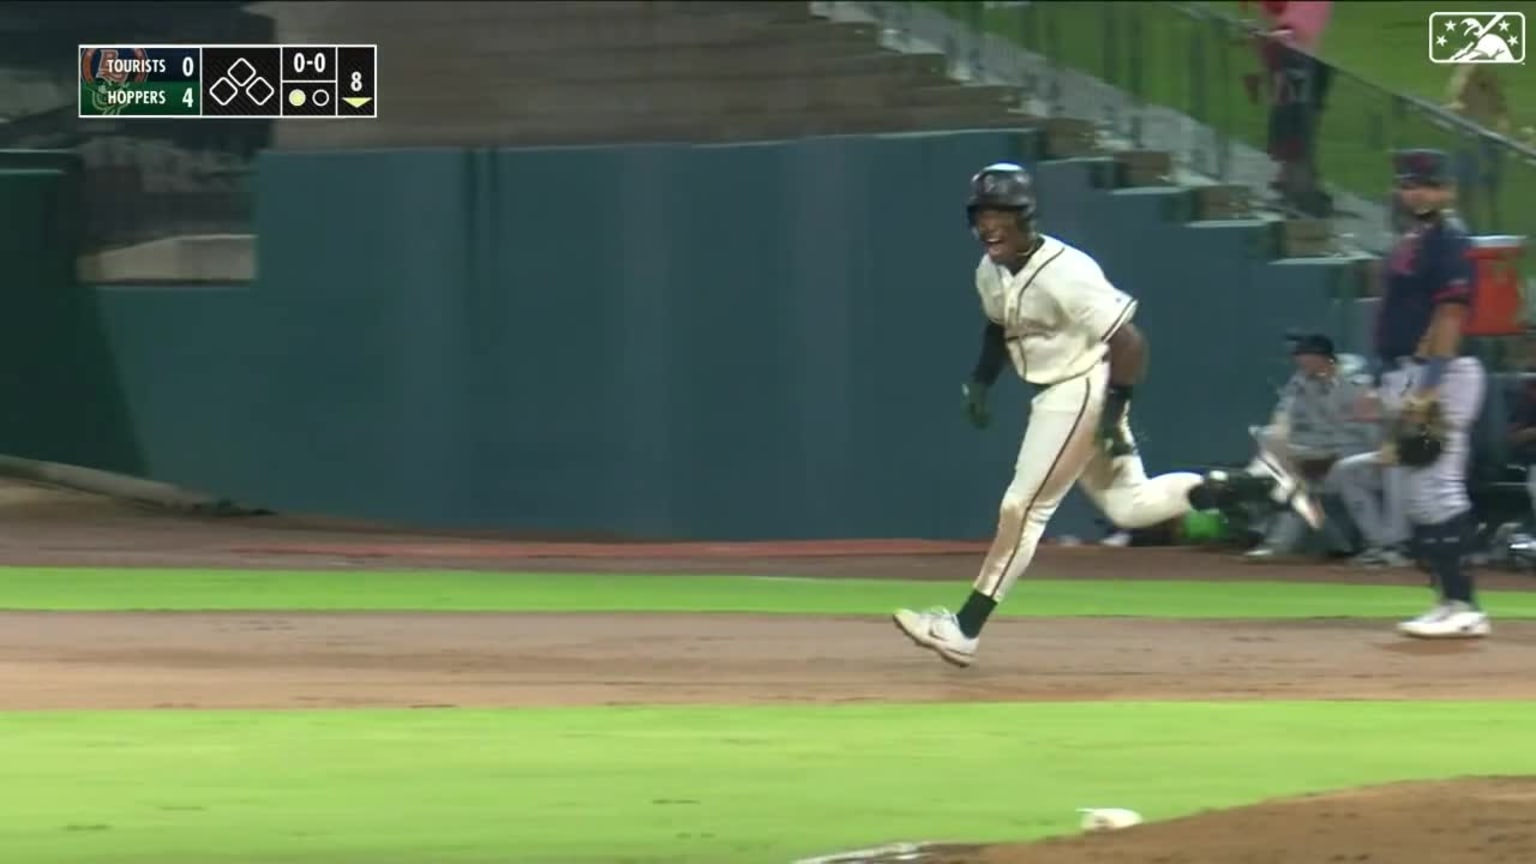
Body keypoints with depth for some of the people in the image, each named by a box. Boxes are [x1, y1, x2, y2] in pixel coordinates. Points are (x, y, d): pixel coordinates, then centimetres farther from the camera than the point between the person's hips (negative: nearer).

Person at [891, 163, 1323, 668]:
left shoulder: (1064, 274, -24)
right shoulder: (991, 272, 2)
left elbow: (1128, 342, -22)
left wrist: (1114, 412, -24)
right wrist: (981, 379, 10)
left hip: (1083, 392, -10)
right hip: (1053, 396, 10)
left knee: (1023, 506, -9)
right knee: (1130, 507, 13)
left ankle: (964, 629, -7)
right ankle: (1266, 486, 21)